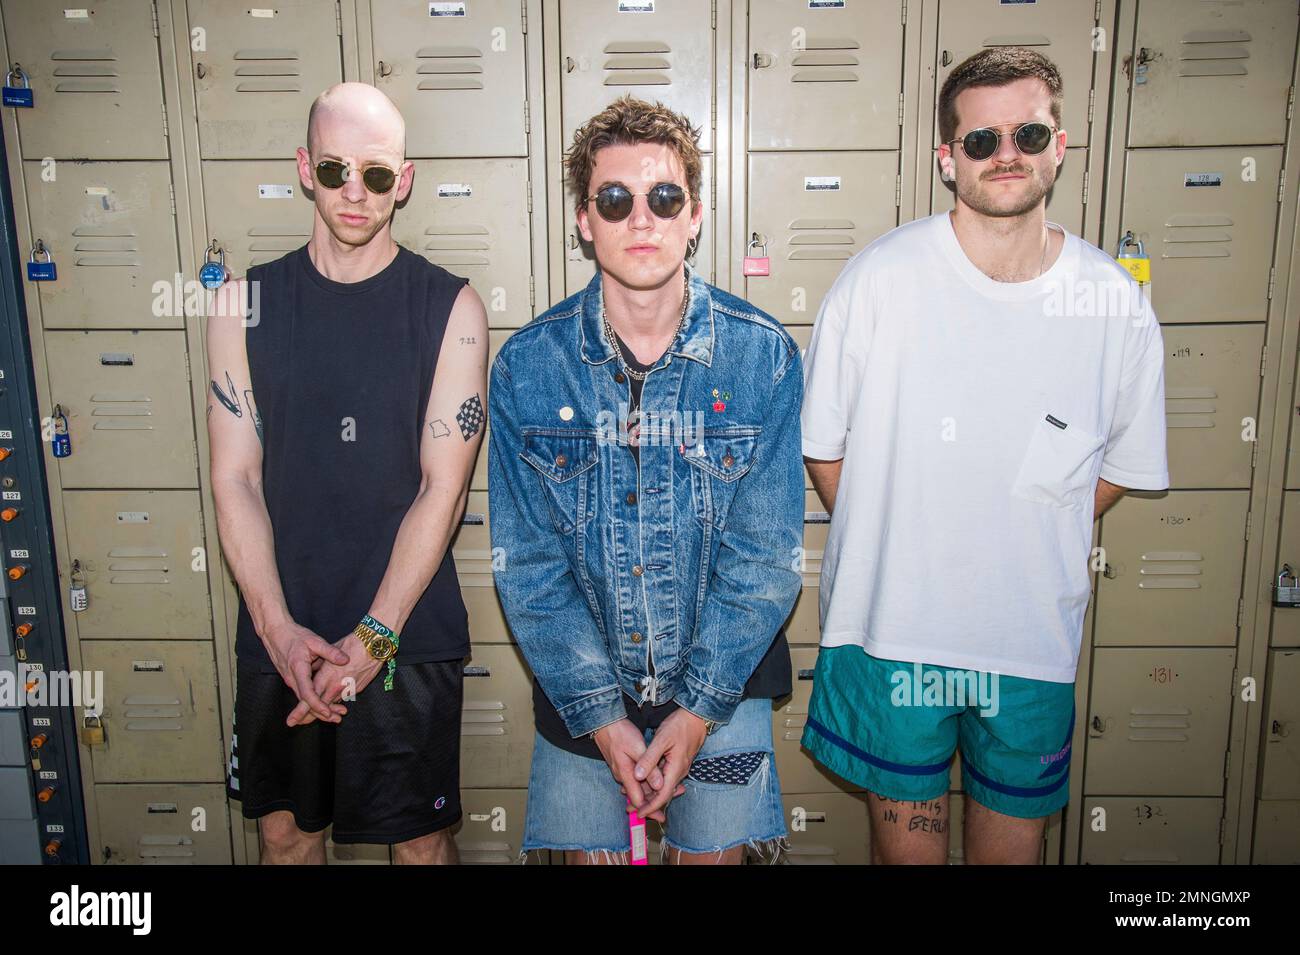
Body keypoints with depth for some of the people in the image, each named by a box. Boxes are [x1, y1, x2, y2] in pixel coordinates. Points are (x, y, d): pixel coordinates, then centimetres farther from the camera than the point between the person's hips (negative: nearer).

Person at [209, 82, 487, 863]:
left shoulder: (449, 308, -6)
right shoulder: (247, 302, 3)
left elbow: (442, 490, -10)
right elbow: (235, 478, -1)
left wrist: (373, 638, -13)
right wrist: (279, 628, -11)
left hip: (408, 636, -2)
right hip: (278, 634, 3)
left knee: (423, 840, 11)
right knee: (285, 831, 18)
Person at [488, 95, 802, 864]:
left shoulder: (763, 355, -11)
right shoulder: (528, 365, -10)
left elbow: (765, 554, -9)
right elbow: (529, 562, -7)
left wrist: (699, 707, -11)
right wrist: (600, 713, -10)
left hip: (723, 683, 0)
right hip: (580, 687, 1)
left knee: (714, 852, 13)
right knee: (590, 851, 14)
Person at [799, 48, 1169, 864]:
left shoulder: (1118, 307, -5)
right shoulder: (880, 278, -11)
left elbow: (1119, 468, 8)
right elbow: (822, 444, -2)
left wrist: (1025, 547, 3)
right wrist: (890, 549, 1)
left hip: (1035, 639, 2)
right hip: (891, 624, -1)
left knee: (1015, 830, 19)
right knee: (906, 835, 15)